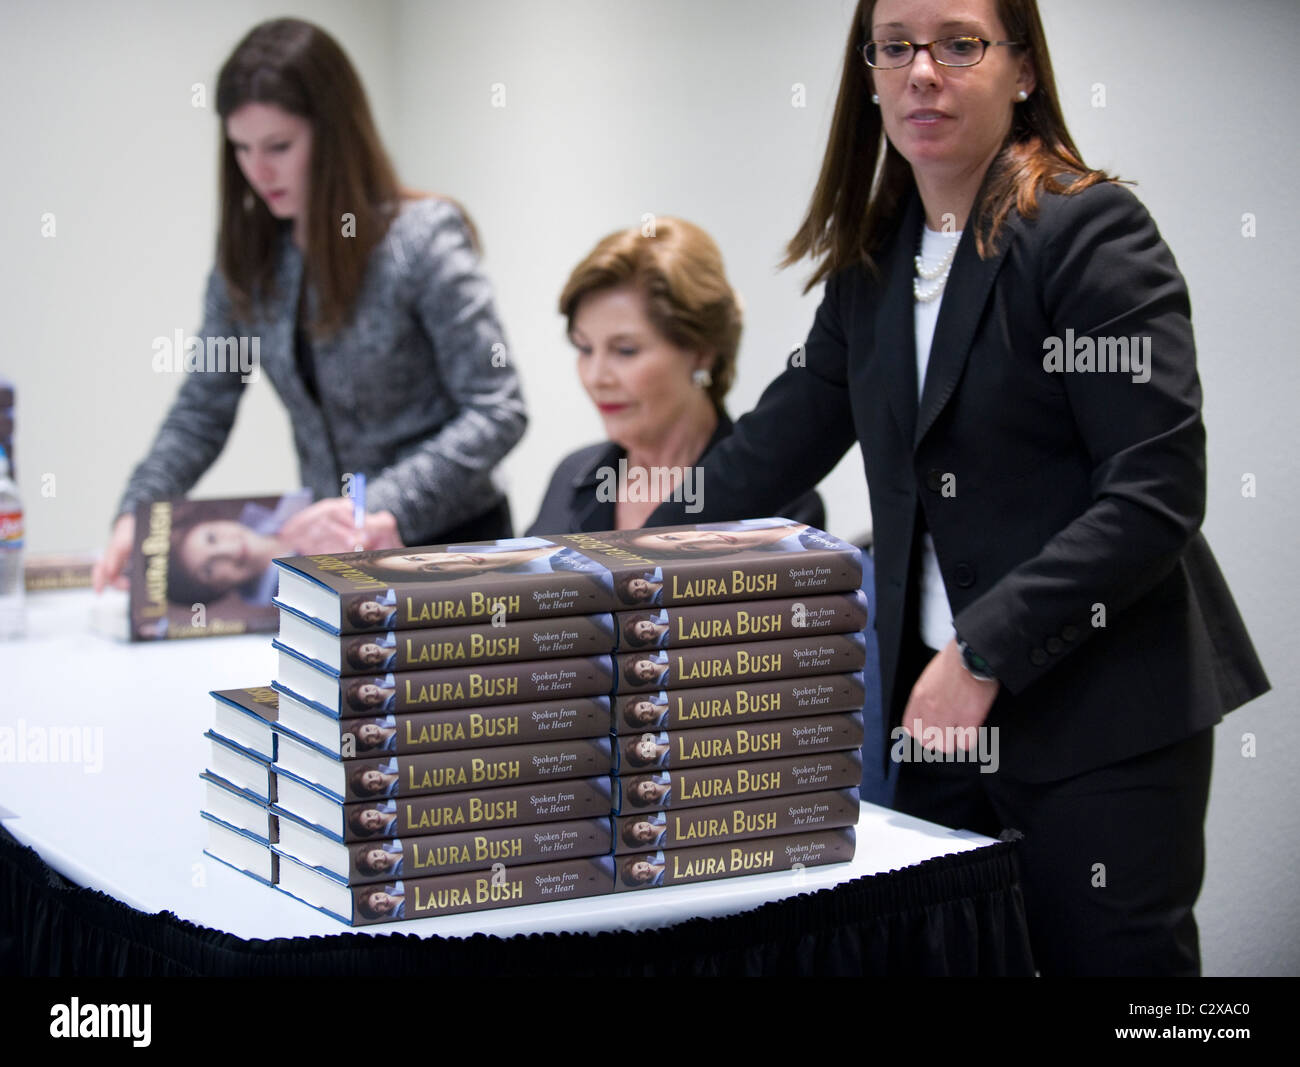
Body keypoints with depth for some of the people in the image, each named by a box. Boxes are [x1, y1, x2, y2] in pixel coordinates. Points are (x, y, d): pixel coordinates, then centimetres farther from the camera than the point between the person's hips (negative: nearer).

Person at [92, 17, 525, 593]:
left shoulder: (421, 237, -10)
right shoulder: (248, 254, 6)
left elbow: (497, 412, -13)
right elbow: (203, 409, 10)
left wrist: (390, 510, -24)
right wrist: (135, 514, -7)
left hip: (444, 544, -4)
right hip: (330, 551, 4)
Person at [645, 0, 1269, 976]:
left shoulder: (1090, 229, -10)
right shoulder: (873, 257, 13)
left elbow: (1155, 496, -16)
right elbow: (776, 446, 19)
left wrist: (984, 654, -18)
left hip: (1102, 712, -6)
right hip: (936, 705, 6)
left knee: (1106, 957, -2)